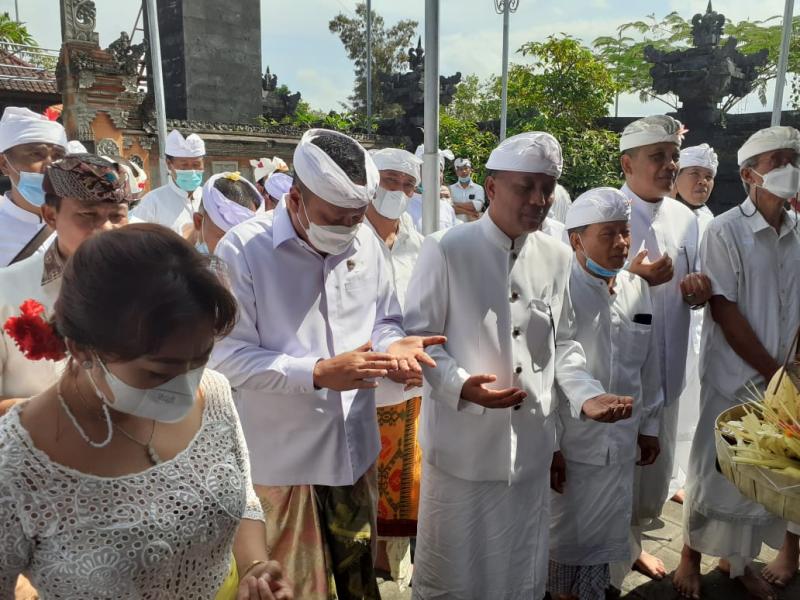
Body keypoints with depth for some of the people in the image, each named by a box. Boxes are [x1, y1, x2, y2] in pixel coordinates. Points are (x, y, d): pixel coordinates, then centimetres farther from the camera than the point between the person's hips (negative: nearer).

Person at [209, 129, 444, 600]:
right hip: (284, 455, -4)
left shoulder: (367, 243, -2)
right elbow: (228, 356, -18)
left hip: (355, 446, 4)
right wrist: (319, 373, -26)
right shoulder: (243, 250, -17)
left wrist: (393, 347, -14)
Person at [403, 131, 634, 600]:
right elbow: (418, 336, -9)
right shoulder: (447, 249, -12)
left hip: (531, 445, 5)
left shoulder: (557, 257, 4)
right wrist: (460, 385, -24)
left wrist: (585, 393, -4)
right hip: (463, 444, -4)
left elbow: (562, 342, 11)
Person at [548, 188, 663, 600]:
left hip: (621, 444, 5)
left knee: (608, 535, 19)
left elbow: (648, 365, 11)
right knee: (564, 535, 13)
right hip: (569, 443, -5)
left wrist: (649, 426, 14)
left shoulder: (637, 288, 3)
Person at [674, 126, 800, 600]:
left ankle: (737, 560, 34)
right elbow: (724, 312, -14)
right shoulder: (726, 232, -11)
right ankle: (691, 559, 26)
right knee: (717, 472, 6)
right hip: (736, 378, -5)